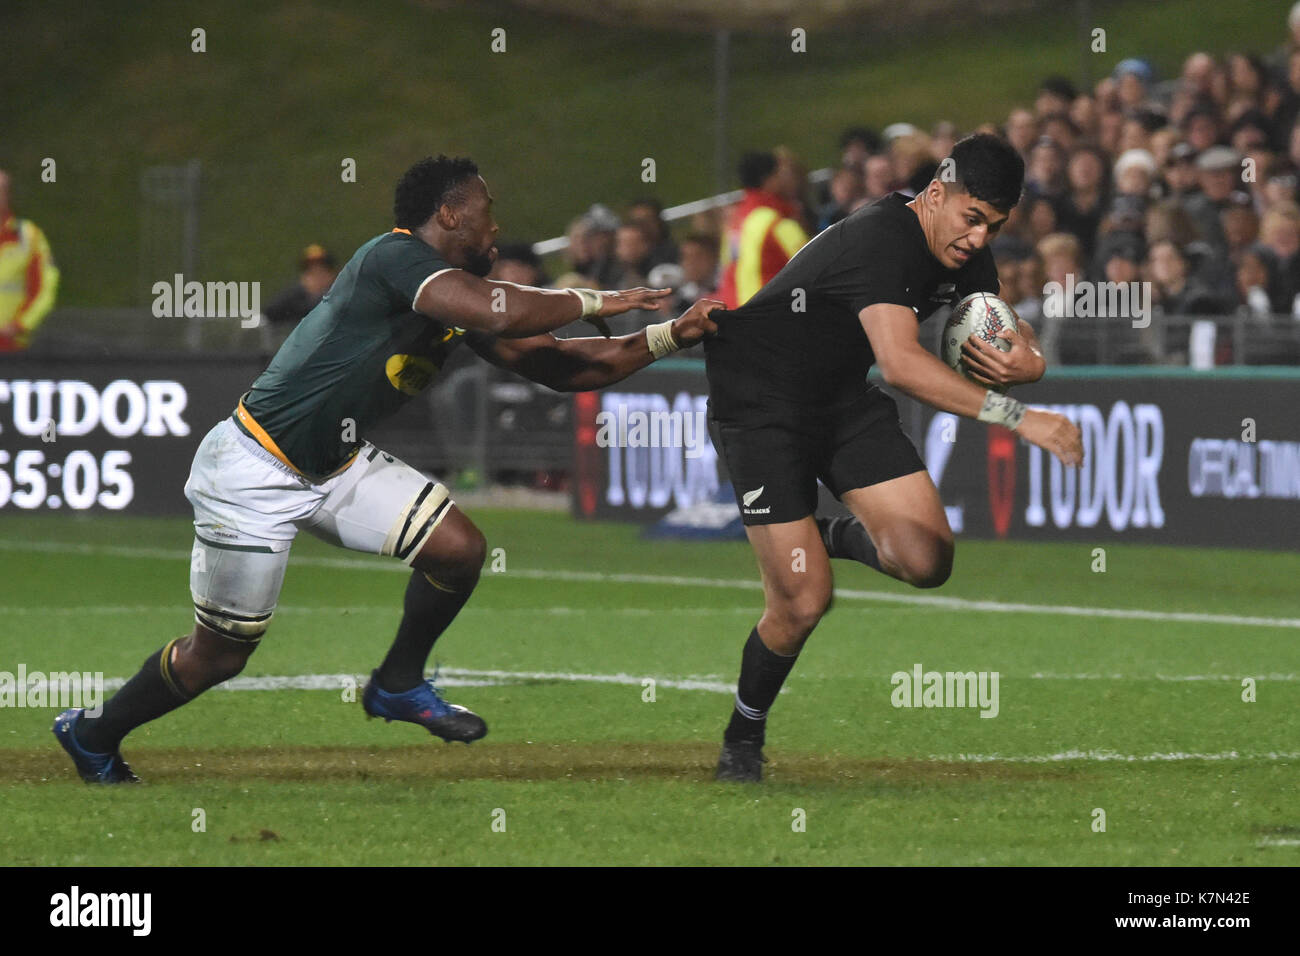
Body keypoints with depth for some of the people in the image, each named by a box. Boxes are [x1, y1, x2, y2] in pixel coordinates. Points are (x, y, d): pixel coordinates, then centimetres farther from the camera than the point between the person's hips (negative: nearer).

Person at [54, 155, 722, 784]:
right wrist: (592, 303, -23)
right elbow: (495, 313, -37)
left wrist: (665, 339, 2)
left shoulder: (456, 291, 5)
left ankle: (398, 685, 19)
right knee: (218, 656, 0)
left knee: (459, 548, -5)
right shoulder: (393, 258, -22)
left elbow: (553, 367, 8)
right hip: (254, 470, -9)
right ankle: (92, 736, 24)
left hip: (336, 466, 9)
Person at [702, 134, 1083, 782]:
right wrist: (1017, 416, -49)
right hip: (758, 405, -7)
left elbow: (1010, 331, 8)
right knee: (803, 602, -13)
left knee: (927, 559, -13)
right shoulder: (881, 240, -31)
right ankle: (743, 736, 13)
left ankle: (831, 538, 20)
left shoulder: (964, 253, -4)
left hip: (844, 400, 7)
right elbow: (900, 363, -44)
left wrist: (1028, 359, -19)